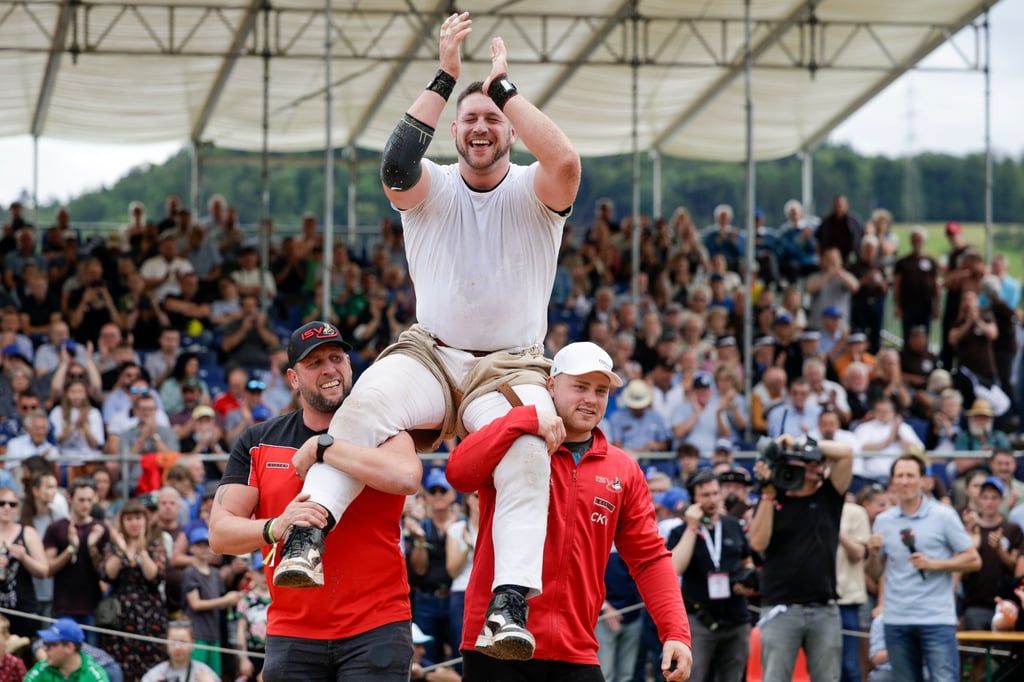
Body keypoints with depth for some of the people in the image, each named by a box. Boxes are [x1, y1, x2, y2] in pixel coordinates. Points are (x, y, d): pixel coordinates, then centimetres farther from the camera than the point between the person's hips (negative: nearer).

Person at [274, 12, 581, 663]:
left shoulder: (532, 192, 4)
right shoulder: (434, 188, 7)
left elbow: (566, 162, -21)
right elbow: (396, 169, -18)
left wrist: (503, 85, -12)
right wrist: (445, 79, -17)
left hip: (509, 367, -1)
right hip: (429, 356, 1)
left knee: (527, 447, -33)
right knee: (368, 402, -33)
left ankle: (512, 602, -44)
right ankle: (308, 535, -42)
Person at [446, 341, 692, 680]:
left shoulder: (624, 471, 12)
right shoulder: (514, 443, 2)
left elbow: (649, 558, 11)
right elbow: (459, 473, -17)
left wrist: (675, 632, -1)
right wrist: (525, 418, -22)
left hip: (575, 654, 3)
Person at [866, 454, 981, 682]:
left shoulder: (944, 516, -1)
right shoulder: (883, 521, 9)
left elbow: (973, 560, -1)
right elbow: (875, 572, 14)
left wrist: (933, 564, -13)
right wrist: (873, 553, -8)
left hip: (937, 618, -4)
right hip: (896, 620, 4)